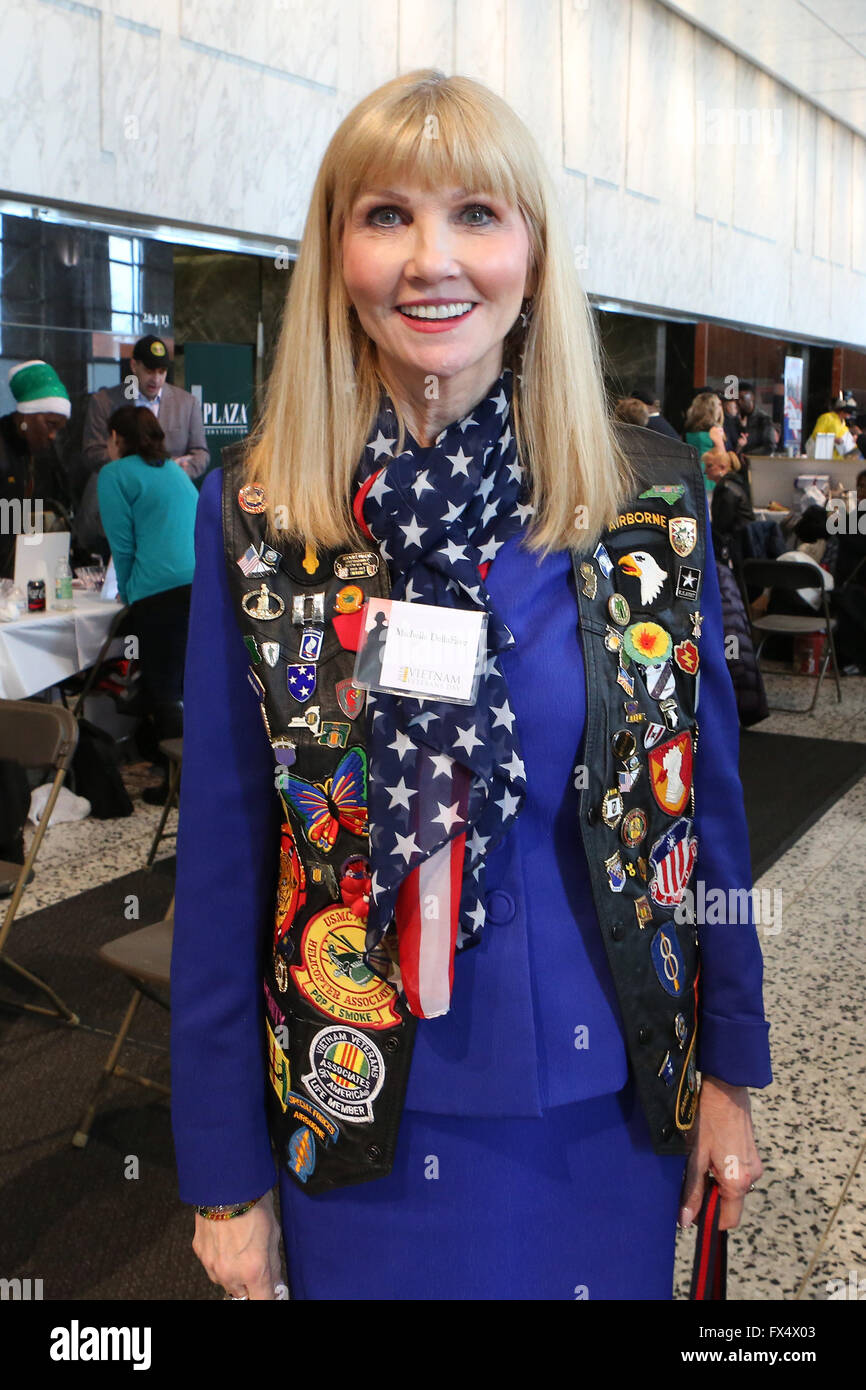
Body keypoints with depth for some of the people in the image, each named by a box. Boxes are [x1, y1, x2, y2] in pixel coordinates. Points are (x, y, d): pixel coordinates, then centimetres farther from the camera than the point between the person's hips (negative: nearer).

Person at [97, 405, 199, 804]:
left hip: (163, 590, -7)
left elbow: (122, 542, 1)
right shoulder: (175, 470, 25)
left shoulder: (115, 474, 5)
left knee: (163, 690, 1)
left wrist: (128, 593, 18)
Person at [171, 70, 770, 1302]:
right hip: (363, 1116, -1)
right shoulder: (254, 516, -9)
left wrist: (728, 1066, 4)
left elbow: (704, 796, 1)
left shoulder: (652, 496, -6)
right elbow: (222, 849, -6)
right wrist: (222, 1169, -2)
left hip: (610, 1106, 2)